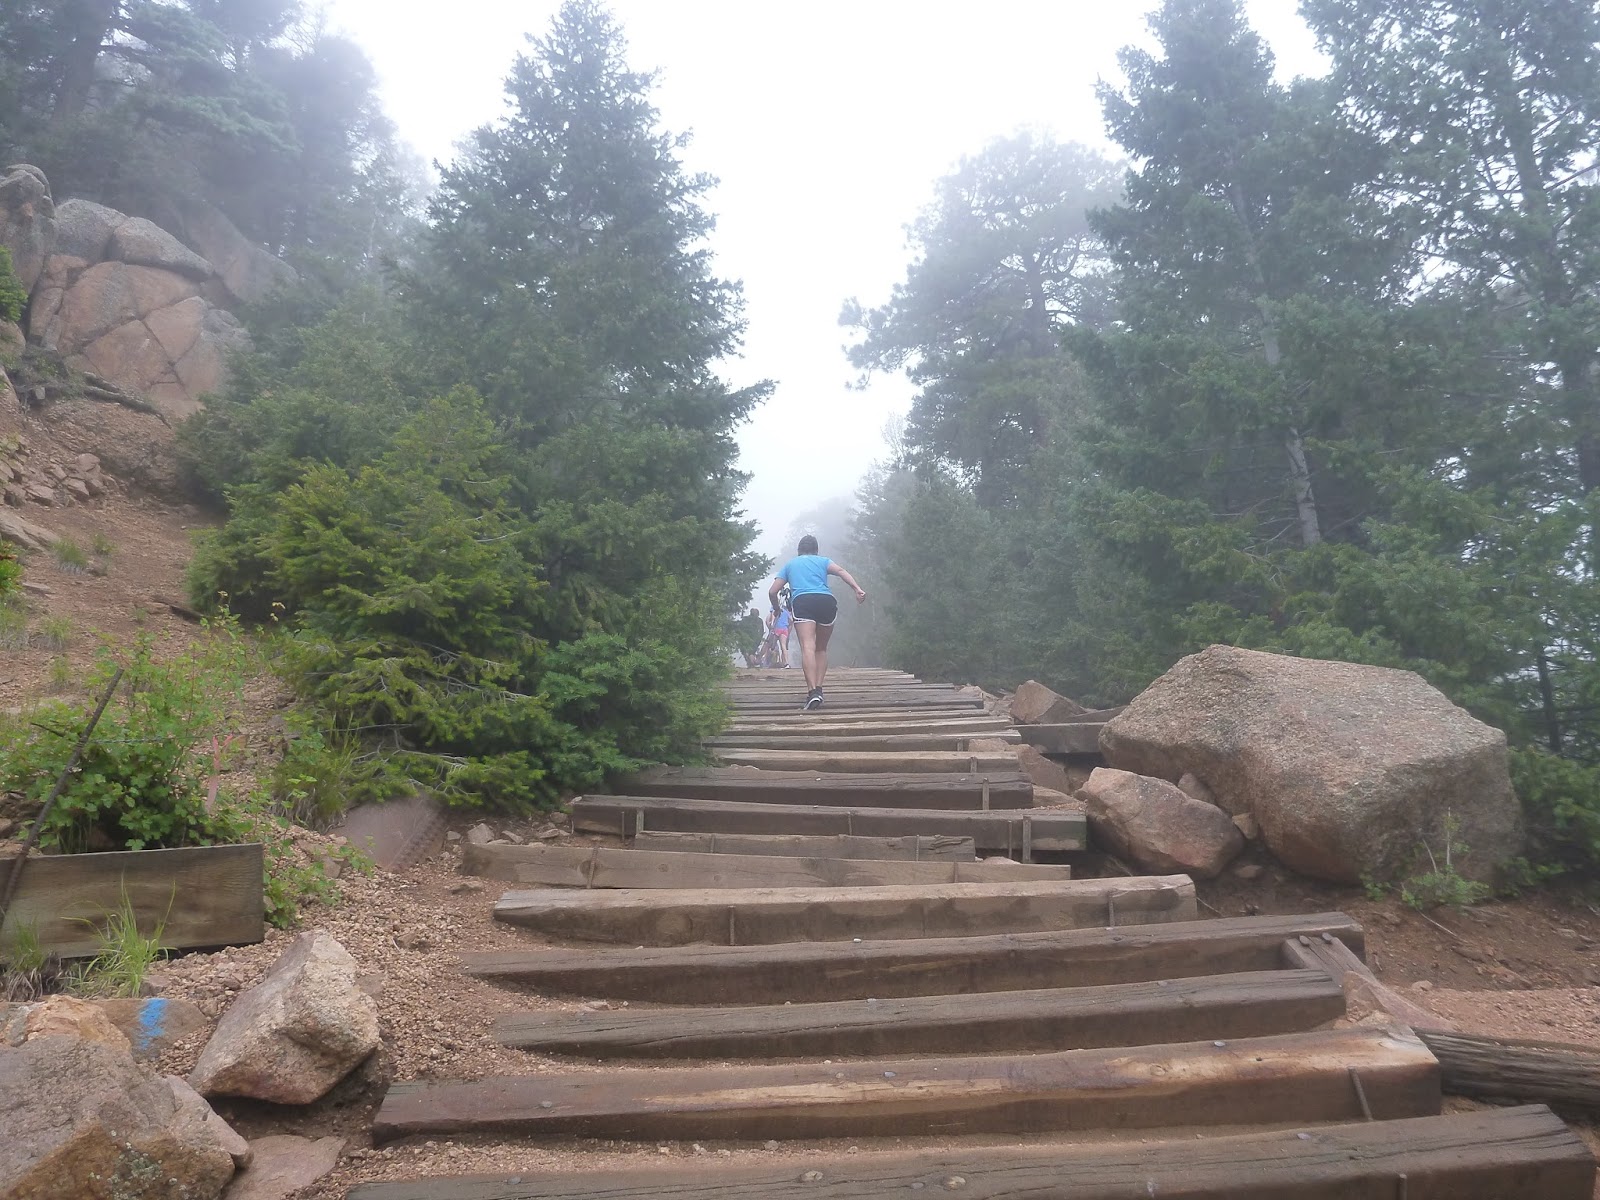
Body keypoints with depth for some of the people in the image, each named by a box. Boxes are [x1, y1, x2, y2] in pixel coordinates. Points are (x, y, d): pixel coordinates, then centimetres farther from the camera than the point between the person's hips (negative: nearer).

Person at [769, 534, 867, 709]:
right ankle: (818, 689, 7)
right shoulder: (823, 561, 27)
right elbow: (840, 571, 5)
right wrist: (857, 588, -8)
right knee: (821, 649, 17)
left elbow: (772, 591, 23)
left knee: (808, 647, -17)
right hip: (827, 601, 2)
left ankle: (812, 691, -33)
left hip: (803, 602, -2)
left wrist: (776, 608, 42)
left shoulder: (790, 564, 29)